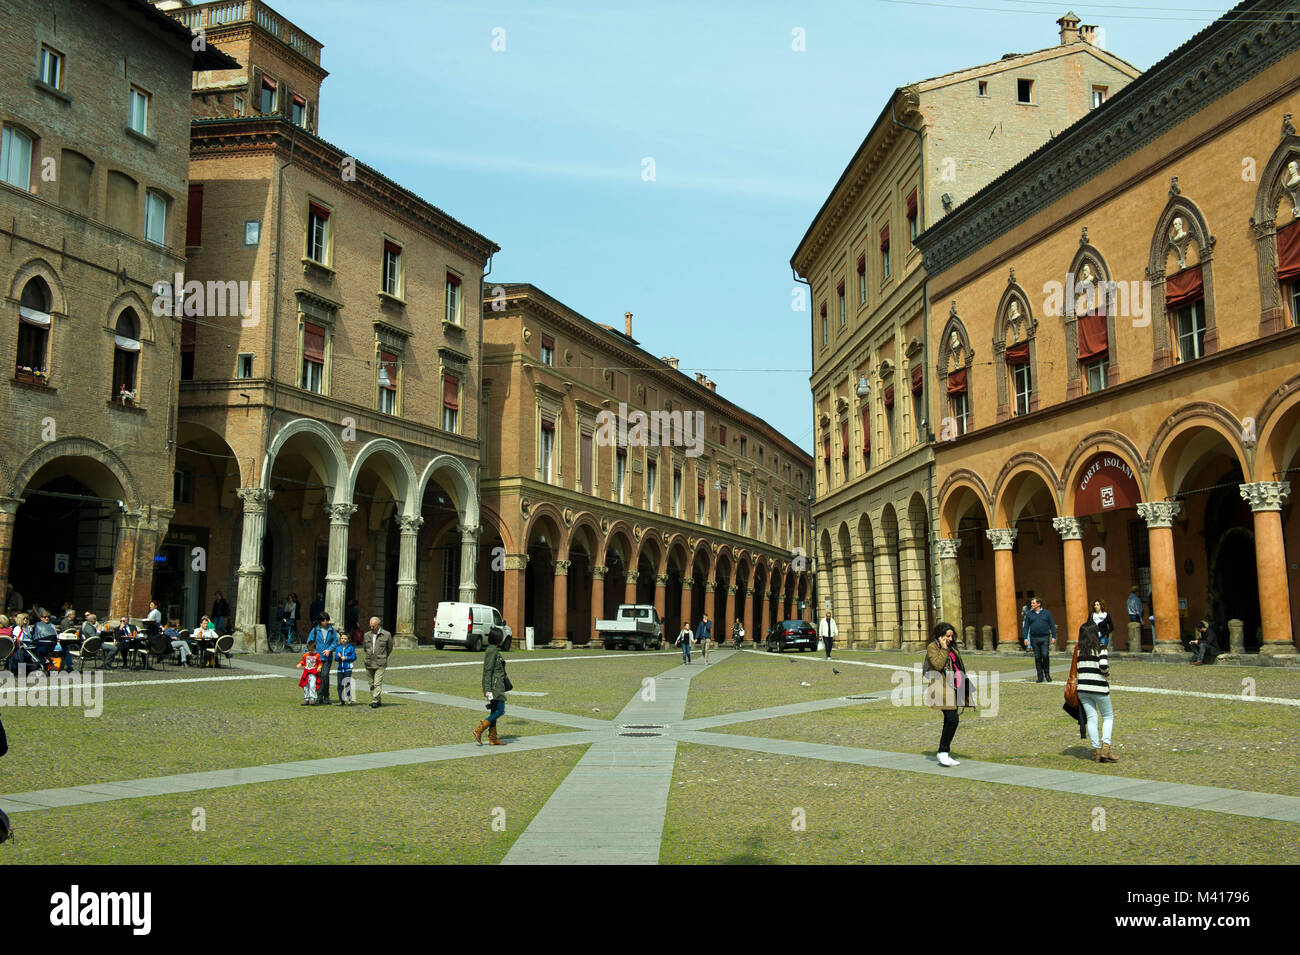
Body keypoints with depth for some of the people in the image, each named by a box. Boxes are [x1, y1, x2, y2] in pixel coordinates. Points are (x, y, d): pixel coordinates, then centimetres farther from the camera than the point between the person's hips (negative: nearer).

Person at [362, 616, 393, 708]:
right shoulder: (366, 635, 9)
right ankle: (379, 701, 15)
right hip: (369, 663, 4)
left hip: (380, 664, -4)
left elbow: (389, 648, 10)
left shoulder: (386, 635, -1)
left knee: (378, 683, -13)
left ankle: (375, 701, -15)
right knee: (372, 684, 7)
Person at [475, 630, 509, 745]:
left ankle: (493, 738, 11)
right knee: (500, 710, -11)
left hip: (496, 685, 10)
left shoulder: (494, 650, 14)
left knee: (494, 711, 9)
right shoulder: (492, 651, -15)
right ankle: (479, 730, -11)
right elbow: (488, 670, -19)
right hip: (494, 685, -10)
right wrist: (487, 689, -22)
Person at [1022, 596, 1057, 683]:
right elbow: (1026, 627, 8)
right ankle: (1040, 677, 7)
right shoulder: (1029, 614, 9)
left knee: (1045, 655, -11)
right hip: (1034, 638, 2)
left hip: (1045, 638, -2)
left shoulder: (1047, 613, 6)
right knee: (1037, 657, 2)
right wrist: (1025, 638, -1)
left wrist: (1053, 637, -2)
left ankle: (1047, 674, 7)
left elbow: (1052, 625, 6)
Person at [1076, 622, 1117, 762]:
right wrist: (1107, 672, 4)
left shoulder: (1078, 650, 6)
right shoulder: (1100, 649, -7)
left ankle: (1096, 750, 8)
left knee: (1091, 718, 8)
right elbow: (1104, 666, -17)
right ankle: (1105, 747, 0)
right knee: (1108, 716, 12)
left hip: (1082, 688, 4)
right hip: (1099, 687, -4)